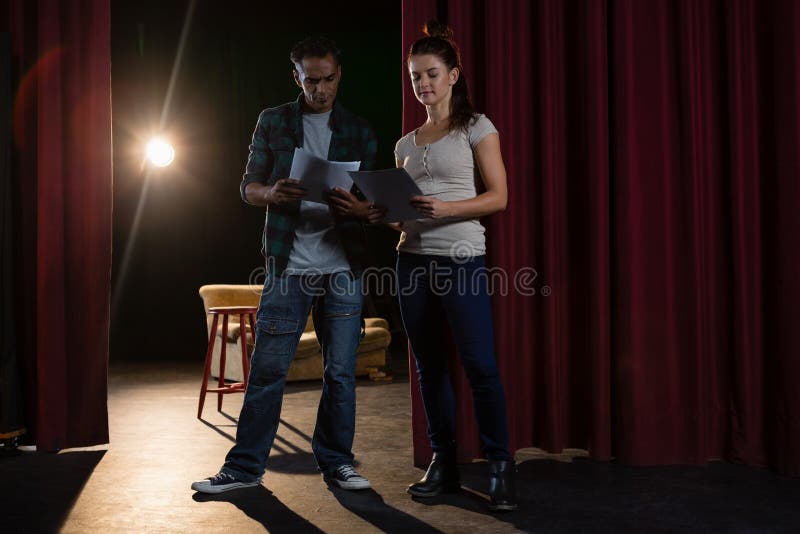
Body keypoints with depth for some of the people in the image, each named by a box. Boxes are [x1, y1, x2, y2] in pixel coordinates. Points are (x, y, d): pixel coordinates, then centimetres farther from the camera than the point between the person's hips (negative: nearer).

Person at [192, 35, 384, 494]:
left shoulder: (359, 132, 10)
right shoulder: (273, 122, 9)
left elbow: (377, 203, 7)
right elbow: (248, 187, 9)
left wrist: (362, 207, -17)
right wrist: (272, 193, -15)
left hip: (344, 266, 1)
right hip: (289, 264, -1)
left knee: (341, 370, 5)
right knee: (267, 367, 0)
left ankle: (336, 462, 19)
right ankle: (245, 466, 11)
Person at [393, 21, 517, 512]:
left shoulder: (476, 128, 1)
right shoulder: (406, 144, 16)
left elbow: (499, 196, -6)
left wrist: (446, 208, -20)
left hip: (462, 259, -5)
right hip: (413, 258, 5)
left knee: (481, 365, -8)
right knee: (430, 367, 8)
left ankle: (500, 468, 3)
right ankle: (444, 463, 18)